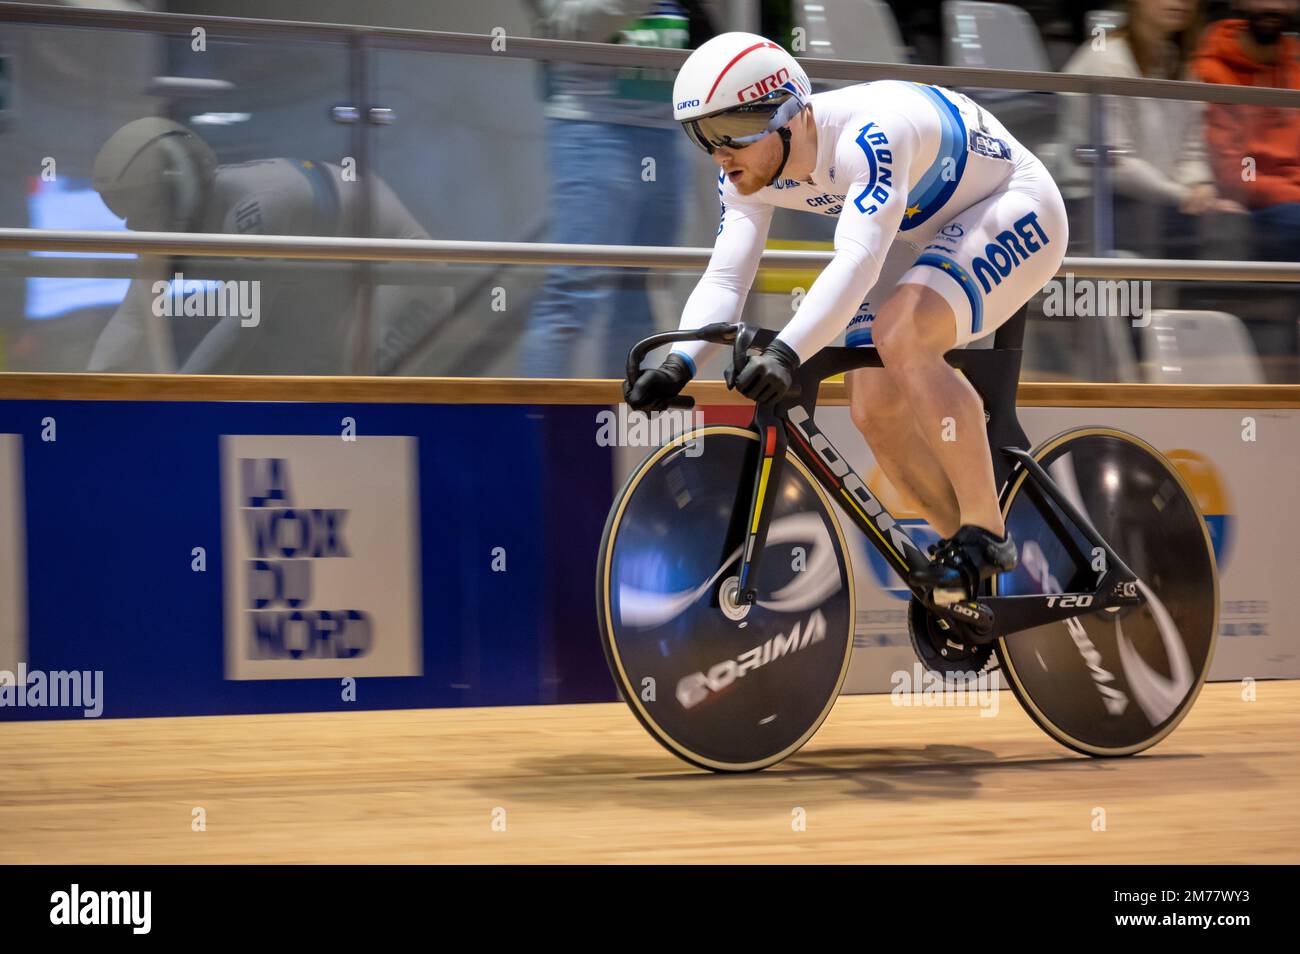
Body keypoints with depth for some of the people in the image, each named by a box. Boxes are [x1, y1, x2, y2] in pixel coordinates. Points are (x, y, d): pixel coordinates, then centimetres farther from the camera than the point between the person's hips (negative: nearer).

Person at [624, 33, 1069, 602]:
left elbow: (857, 262, -48)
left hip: (1010, 210, -8)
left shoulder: (869, 133, -37)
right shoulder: (748, 175, -12)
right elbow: (724, 279, -17)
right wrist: (679, 365, -35)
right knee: (873, 406, -9)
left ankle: (986, 536, -22)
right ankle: (962, 554, 9)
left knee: (900, 341, -32)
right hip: (922, 234, 8)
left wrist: (786, 353, -60)